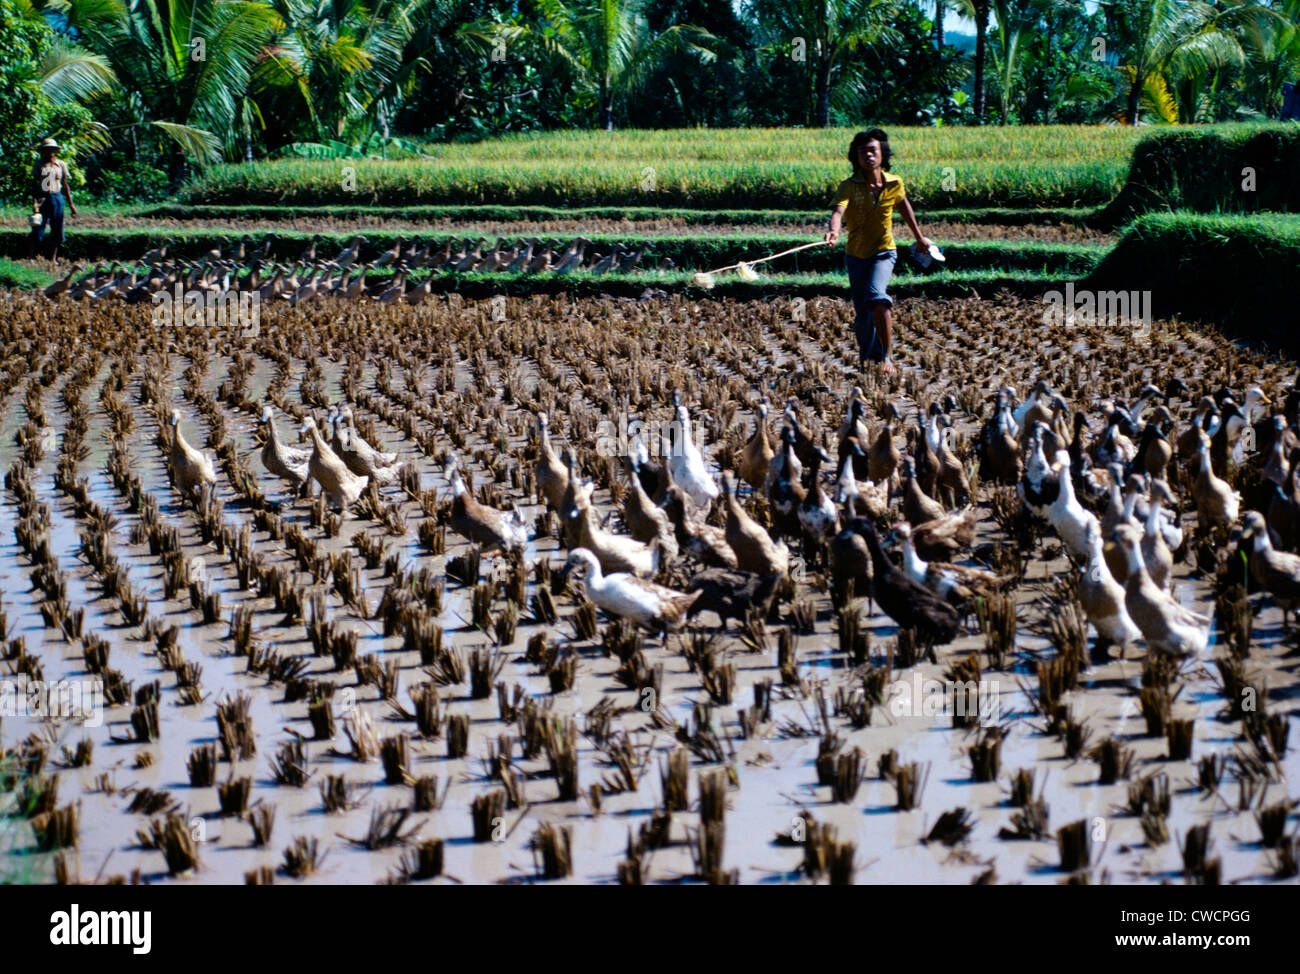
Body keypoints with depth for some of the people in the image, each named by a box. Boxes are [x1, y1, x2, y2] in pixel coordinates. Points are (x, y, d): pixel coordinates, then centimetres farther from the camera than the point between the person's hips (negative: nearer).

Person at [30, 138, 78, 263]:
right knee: (38, 230, -7)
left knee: (56, 231, 3)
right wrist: (34, 203, -8)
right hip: (42, 199, -3)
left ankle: (53, 259, 11)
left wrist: (71, 203, 10)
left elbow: (66, 185, 13)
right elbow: (34, 185, 2)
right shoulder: (39, 165, 3)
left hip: (57, 198, 3)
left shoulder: (61, 165, 9)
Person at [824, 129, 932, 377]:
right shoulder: (849, 187, -16)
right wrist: (834, 231, -58)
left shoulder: (894, 183, -8)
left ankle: (886, 355, -21)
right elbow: (838, 210, -35)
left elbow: (904, 206, 14)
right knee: (862, 313, 11)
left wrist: (919, 236, 26)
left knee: (877, 297, -27)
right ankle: (867, 357, 35)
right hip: (856, 255, 1)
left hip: (884, 252, -1)